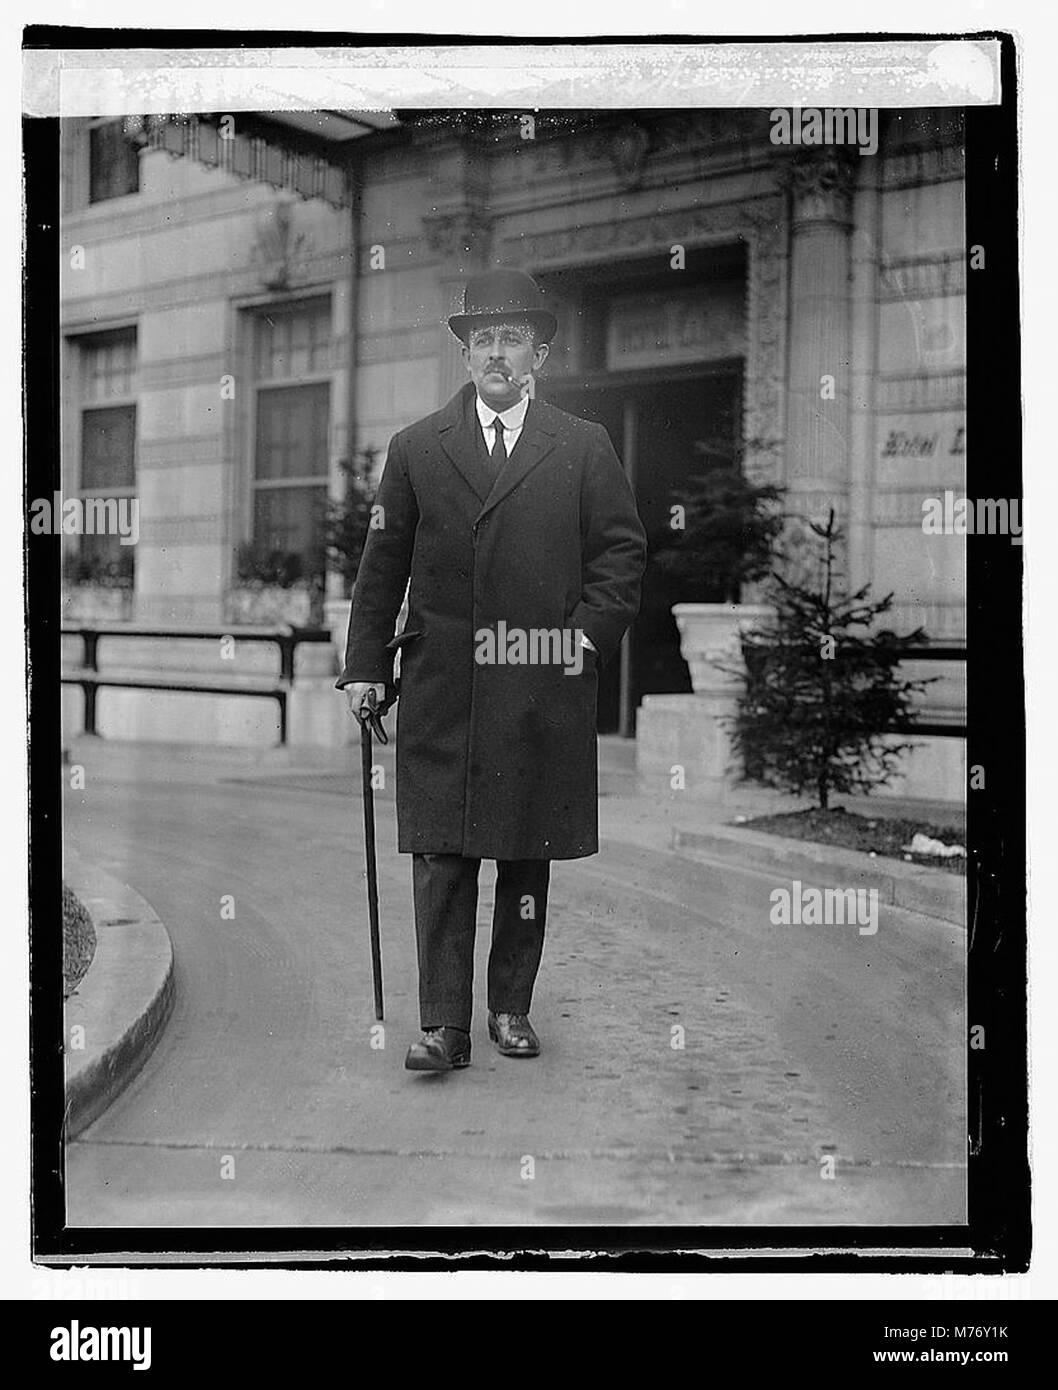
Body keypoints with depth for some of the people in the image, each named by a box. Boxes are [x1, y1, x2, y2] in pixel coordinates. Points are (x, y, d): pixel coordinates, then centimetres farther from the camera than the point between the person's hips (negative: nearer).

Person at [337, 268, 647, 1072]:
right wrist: (366, 666, 4)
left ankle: (512, 1007, 21)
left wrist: (589, 633, -6)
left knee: (528, 855, 8)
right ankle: (444, 1025, 1)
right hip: (440, 688, 0)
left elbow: (623, 550, 7)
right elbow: (383, 566, 10)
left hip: (542, 689, 0)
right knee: (441, 856, -3)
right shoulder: (416, 449, 10)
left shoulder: (585, 448, 8)